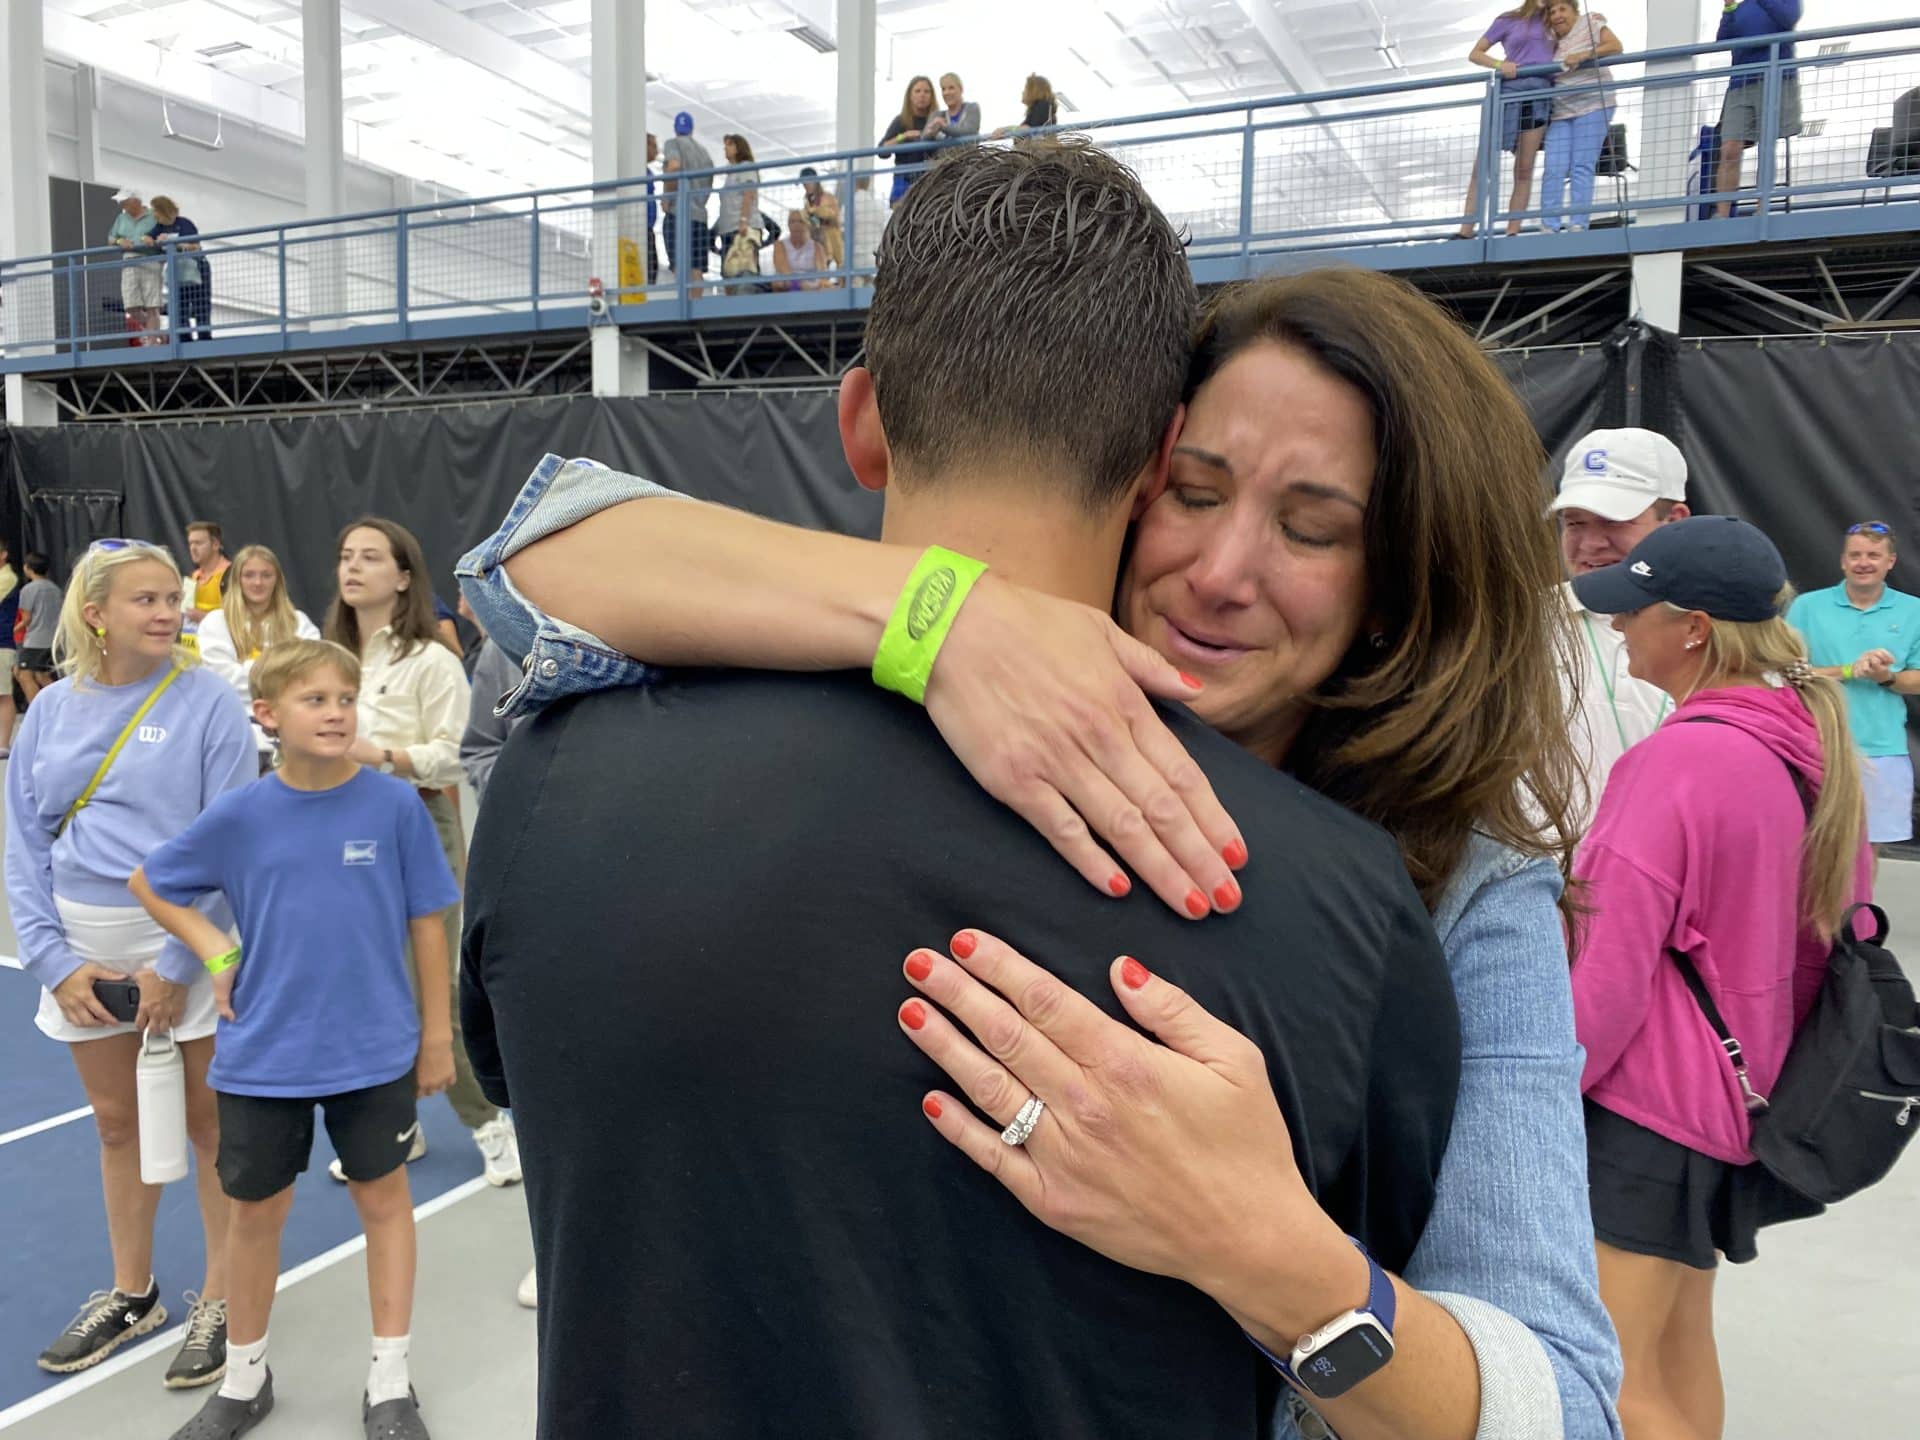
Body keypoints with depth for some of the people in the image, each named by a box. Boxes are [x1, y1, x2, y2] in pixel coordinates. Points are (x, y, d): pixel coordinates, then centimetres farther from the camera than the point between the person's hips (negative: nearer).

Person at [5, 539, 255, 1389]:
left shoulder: (207, 701, -10)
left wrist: (177, 964, -15)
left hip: (186, 940, -4)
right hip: (85, 947, 4)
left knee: (206, 1122, 7)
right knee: (117, 1121, 17)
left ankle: (222, 1299, 24)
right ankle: (132, 1295, 35)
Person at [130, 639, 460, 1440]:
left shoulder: (395, 806, -10)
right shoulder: (239, 816, -6)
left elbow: (426, 923, -4)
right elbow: (147, 884, 10)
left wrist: (437, 1033, 0)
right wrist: (214, 949, -3)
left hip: (375, 1051, -1)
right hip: (261, 1057, 2)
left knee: (383, 1199, 12)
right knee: (256, 1211, 16)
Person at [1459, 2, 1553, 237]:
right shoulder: (1508, 20, 13)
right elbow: (1475, 54, 11)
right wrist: (1499, 64, -7)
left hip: (1541, 94, 2)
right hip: (1510, 89, -2)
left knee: (1524, 169, -5)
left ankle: (1512, 233, -7)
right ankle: (1466, 232, -11)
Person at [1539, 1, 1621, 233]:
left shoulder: (1589, 23, 4)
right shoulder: (1554, 41, 18)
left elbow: (1615, 46, -7)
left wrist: (1582, 55, -18)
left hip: (1592, 105, -5)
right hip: (1561, 111, 5)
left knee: (1582, 166, -10)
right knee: (1554, 169, -6)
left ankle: (1578, 224, -10)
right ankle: (1549, 226, -6)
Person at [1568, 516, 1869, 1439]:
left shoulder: (1679, 758, -23)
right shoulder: (1817, 745, 4)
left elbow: (1611, 976, -22)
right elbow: (1842, 922, 14)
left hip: (1644, 1107, -9)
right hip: (1740, 1096, 9)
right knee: (1682, 1348, 23)